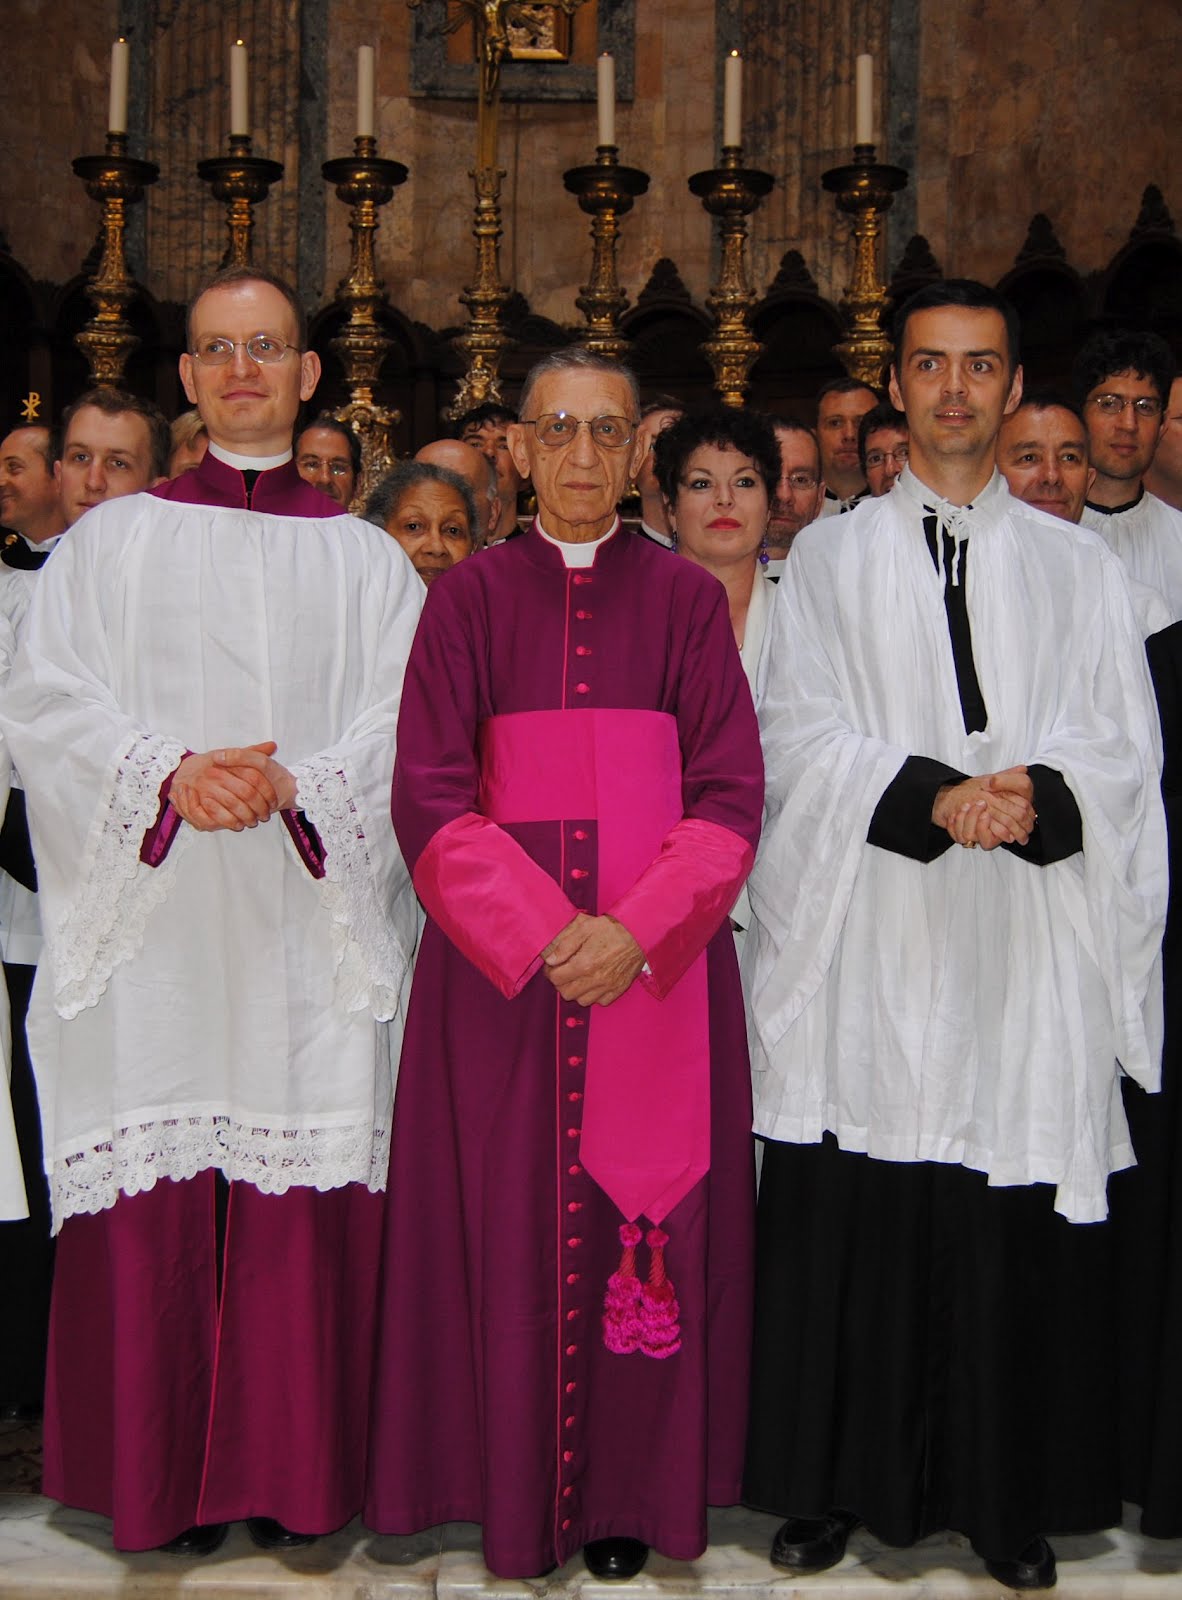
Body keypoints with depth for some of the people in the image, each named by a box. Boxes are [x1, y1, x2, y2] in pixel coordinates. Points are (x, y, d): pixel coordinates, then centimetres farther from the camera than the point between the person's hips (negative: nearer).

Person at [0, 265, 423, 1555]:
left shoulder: (365, 558, 12)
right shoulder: (112, 540, 11)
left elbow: (404, 729, 2)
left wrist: (292, 785, -15)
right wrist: (170, 775, -15)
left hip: (307, 925, 1)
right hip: (157, 926, 0)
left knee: (306, 1193, 0)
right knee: (155, 1198, -1)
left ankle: (292, 1472, 12)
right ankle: (161, 1479, 13)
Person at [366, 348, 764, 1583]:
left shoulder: (685, 598, 6)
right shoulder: (467, 599, 4)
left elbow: (730, 795, -1)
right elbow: (429, 798, -3)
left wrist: (637, 932, -15)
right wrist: (544, 937, -15)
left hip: (661, 962, 1)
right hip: (496, 967, 0)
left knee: (643, 1226, 4)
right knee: (509, 1227, 3)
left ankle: (629, 1493, 18)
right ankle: (514, 1488, 17)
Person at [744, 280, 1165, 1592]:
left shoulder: (1078, 567, 13)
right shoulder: (829, 557, 11)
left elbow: (1120, 748, 5)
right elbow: (798, 737, 0)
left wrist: (1037, 793, -16)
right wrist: (931, 793, -16)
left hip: (1026, 955, 1)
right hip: (865, 951, 0)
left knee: (1018, 1240, 3)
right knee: (848, 1230, 2)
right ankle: (833, 1484, 16)